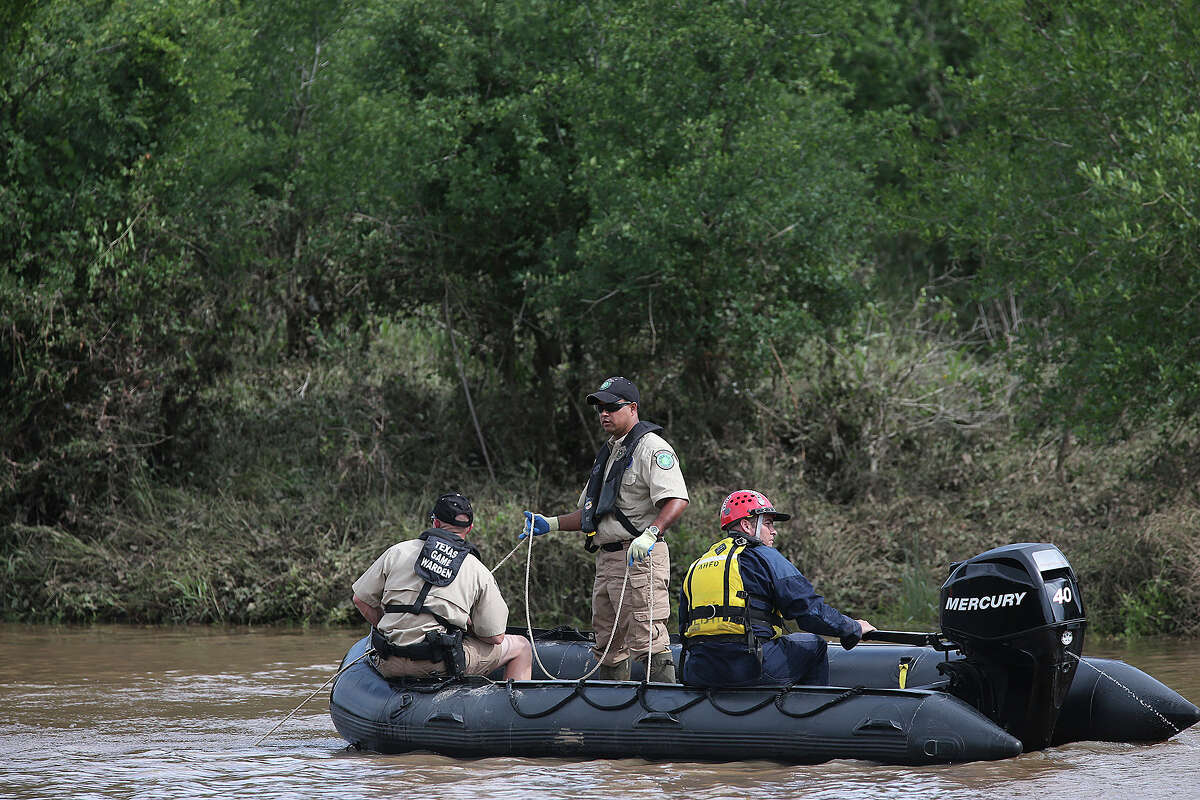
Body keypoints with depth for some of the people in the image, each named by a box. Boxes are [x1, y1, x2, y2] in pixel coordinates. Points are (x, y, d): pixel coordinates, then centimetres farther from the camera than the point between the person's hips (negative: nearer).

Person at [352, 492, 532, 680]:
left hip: (389, 665, 3)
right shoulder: (479, 572, 2)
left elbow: (362, 600, 12)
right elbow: (495, 637, 2)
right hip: (442, 665, -3)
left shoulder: (397, 552, 7)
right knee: (522, 647, 15)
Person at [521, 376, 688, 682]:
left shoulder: (652, 448, -7)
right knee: (609, 645, 11)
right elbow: (592, 513, 28)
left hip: (639, 557, -10)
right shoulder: (608, 453, 23)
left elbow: (676, 500, -20)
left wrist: (650, 533, -34)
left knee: (647, 640, -16)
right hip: (606, 560, 10)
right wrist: (550, 524, 16)